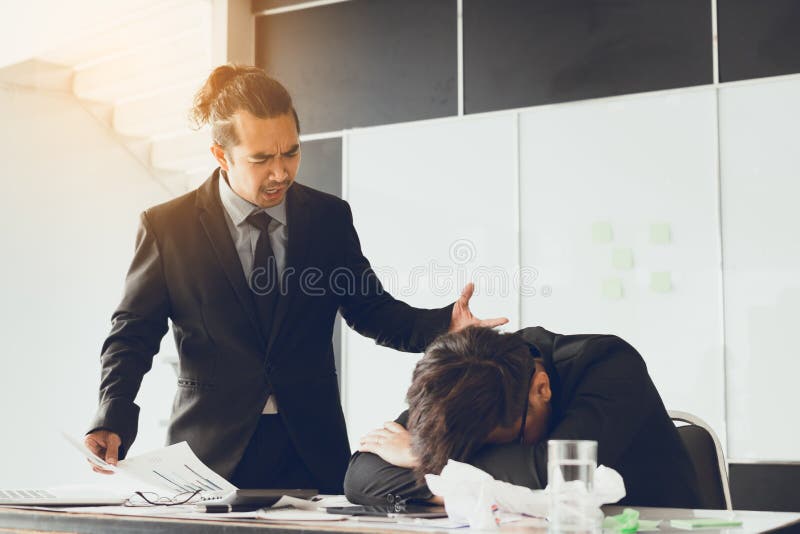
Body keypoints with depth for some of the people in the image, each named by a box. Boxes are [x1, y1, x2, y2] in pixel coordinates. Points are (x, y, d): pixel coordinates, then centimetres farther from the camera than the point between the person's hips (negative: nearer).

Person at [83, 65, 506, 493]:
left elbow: (370, 310, 11)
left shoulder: (330, 218, 5)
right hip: (212, 454, -2)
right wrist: (113, 422, -16)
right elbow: (133, 334, 1)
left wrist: (443, 324, -8)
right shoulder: (166, 227, -2)